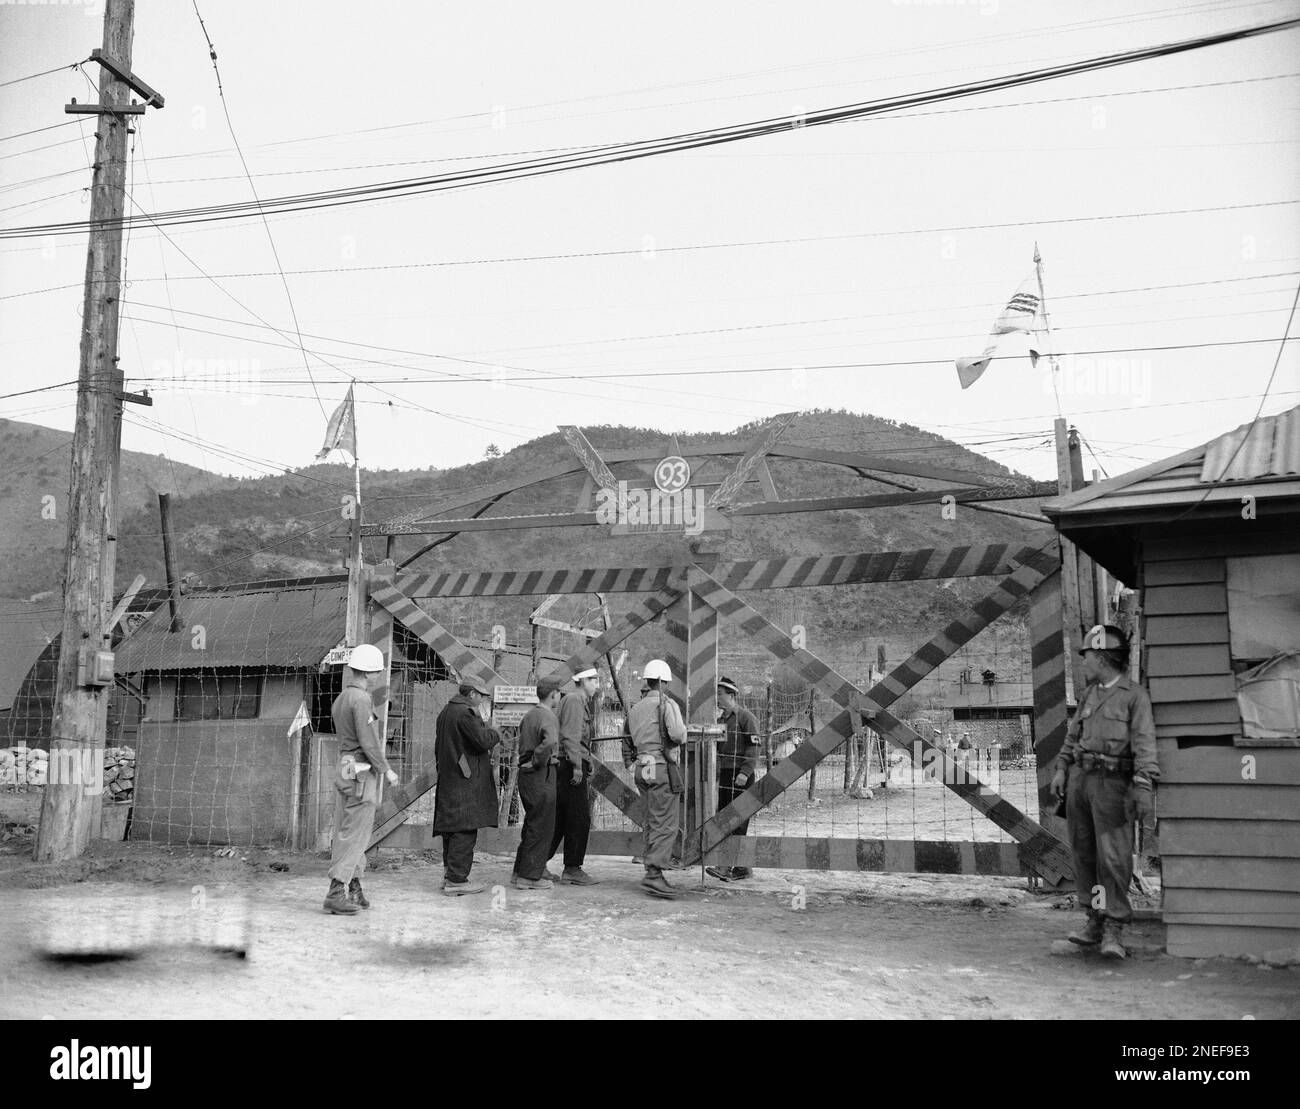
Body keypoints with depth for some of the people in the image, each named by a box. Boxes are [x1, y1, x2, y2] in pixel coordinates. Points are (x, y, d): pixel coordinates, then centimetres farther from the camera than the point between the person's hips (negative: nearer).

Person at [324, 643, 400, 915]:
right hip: (361, 772, -10)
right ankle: (336, 893, -8)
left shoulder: (340, 699, 14)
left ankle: (354, 889, 20)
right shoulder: (361, 699, -16)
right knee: (355, 834, -7)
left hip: (344, 768, 10)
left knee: (346, 833, 12)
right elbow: (368, 741, -20)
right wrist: (387, 770, -10)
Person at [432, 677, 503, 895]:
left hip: (448, 778, 10)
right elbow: (483, 740, -19)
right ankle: (457, 880, -6)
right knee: (465, 829, -7)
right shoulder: (465, 713, -15)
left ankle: (449, 873, 23)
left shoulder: (446, 711, 16)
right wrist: (495, 733, 0)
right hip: (465, 780, -10)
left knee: (451, 827, 16)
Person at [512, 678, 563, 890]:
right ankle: (530, 876, 2)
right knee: (541, 826, -1)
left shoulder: (529, 715, 12)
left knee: (532, 824, 18)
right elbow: (550, 742, -34)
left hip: (526, 774, 9)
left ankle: (521, 871, 24)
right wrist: (537, 762, -22)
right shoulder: (548, 717, -16)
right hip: (542, 775, -9)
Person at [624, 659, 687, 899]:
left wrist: (632, 767, 28)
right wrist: (682, 736, 3)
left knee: (653, 822, 14)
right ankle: (654, 874, -15)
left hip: (642, 770, 8)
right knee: (666, 824, -8)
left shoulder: (635, 708, 17)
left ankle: (654, 870, 14)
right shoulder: (667, 704, -6)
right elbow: (677, 734, -20)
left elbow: (627, 743, 22)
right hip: (662, 767, -8)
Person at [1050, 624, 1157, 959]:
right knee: (1084, 853, 8)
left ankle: (1114, 930, -4)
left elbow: (1144, 743, -13)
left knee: (1114, 857, -9)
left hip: (1113, 783, -7)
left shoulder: (1135, 695, -5)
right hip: (1080, 778, 7)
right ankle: (1095, 921, 16)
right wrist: (1061, 768, 11)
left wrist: (1145, 785, -21)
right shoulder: (1089, 693, 16)